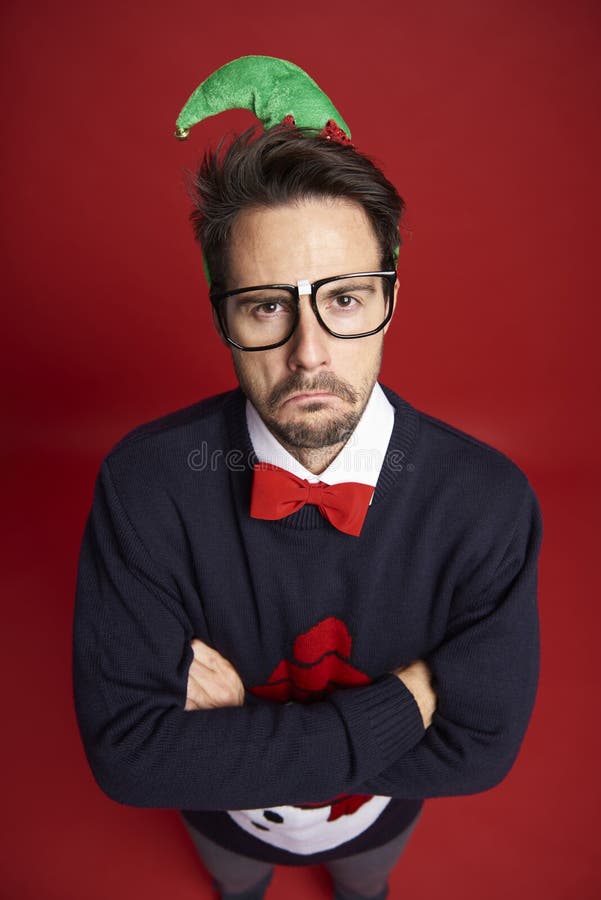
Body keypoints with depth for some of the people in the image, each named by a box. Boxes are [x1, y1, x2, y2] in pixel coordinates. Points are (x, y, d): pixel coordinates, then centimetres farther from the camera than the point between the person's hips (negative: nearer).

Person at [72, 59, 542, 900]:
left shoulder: (490, 501, -34)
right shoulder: (145, 481, -35)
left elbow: (477, 748, -28)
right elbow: (125, 751, -34)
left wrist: (238, 726, -33)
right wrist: (397, 706, -37)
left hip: (380, 811, 1)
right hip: (224, 814, 1)